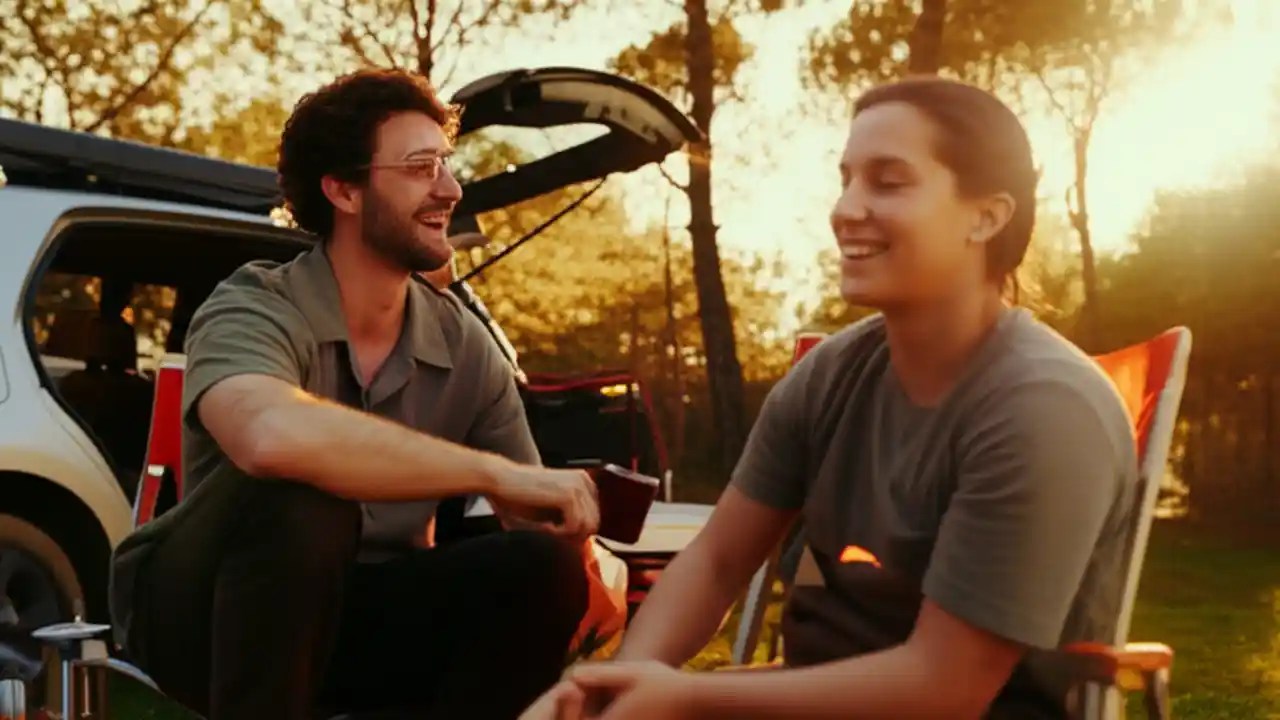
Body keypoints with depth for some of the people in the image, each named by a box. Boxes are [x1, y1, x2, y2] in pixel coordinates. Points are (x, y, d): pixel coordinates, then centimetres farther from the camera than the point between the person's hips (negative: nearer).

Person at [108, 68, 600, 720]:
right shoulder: (255, 309, -21)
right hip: (207, 612, -5)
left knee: (545, 568, -20)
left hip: (362, 615, 5)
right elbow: (272, 437, -45)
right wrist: (495, 472, -39)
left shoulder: (464, 346, -4)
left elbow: (539, 517, -2)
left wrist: (596, 566, -27)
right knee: (300, 496, -36)